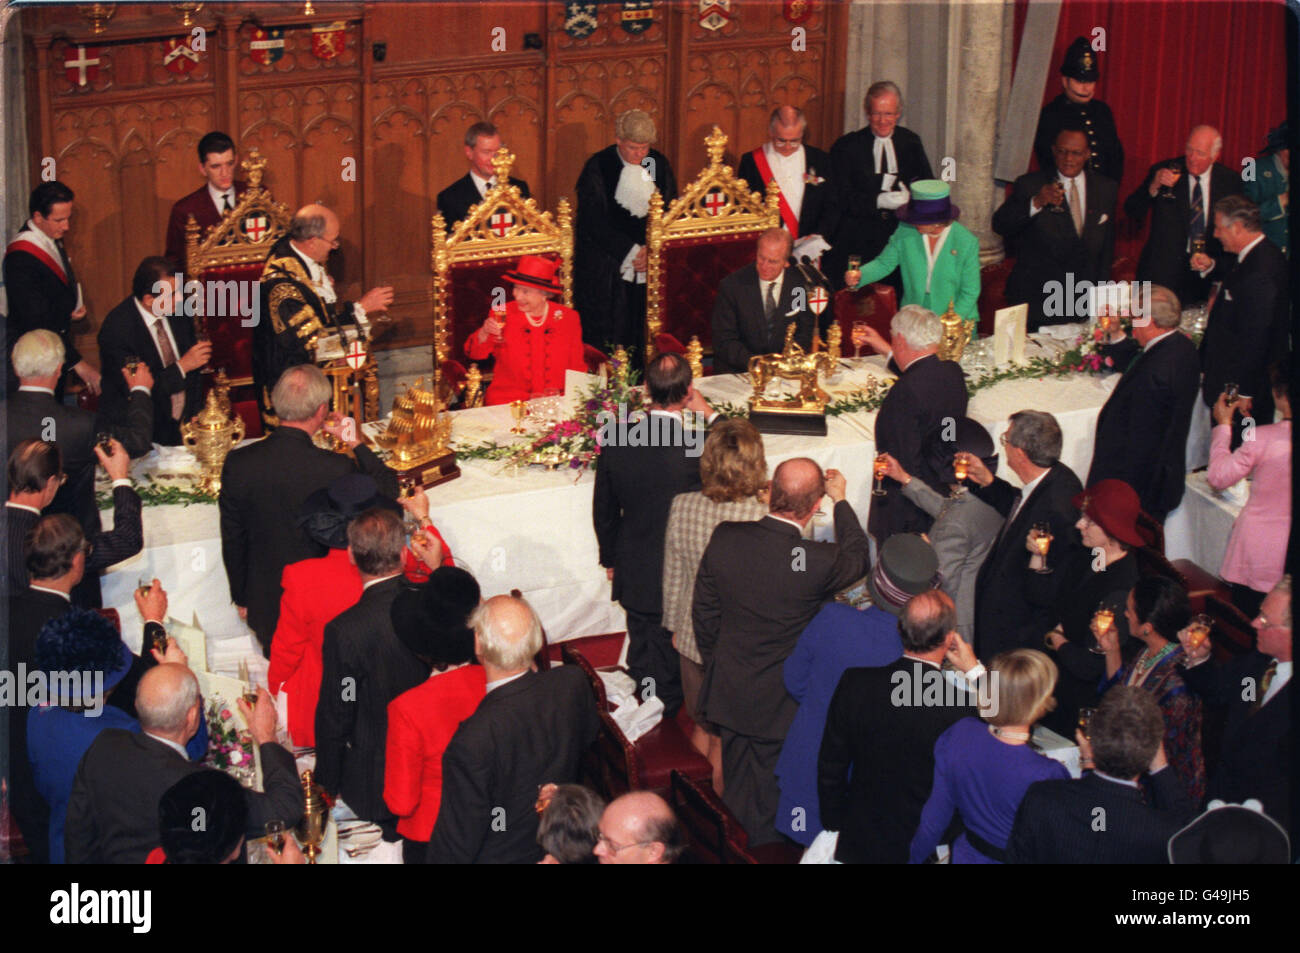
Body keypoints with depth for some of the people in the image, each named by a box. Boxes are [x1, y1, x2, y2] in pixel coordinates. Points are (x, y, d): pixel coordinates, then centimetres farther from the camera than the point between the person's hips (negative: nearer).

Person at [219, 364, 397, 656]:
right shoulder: (335, 468, -26)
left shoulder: (238, 464, -14)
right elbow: (388, 490, -6)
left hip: (266, 607, 3)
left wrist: (241, 599, 13)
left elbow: (232, 540, -1)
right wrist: (355, 444, -1)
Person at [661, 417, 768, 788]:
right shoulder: (765, 519, -28)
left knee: (701, 726, 26)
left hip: (695, 636, 4)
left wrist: (675, 625, 14)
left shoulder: (682, 507, -15)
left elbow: (673, 576, 0)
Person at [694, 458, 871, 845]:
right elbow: (859, 559, -2)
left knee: (734, 796, 24)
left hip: (730, 694, 4)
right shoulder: (818, 561, -28)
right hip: (780, 705, -4)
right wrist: (840, 501, 11)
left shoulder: (724, 538, -16)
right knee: (768, 807, 15)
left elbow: (703, 613, -2)